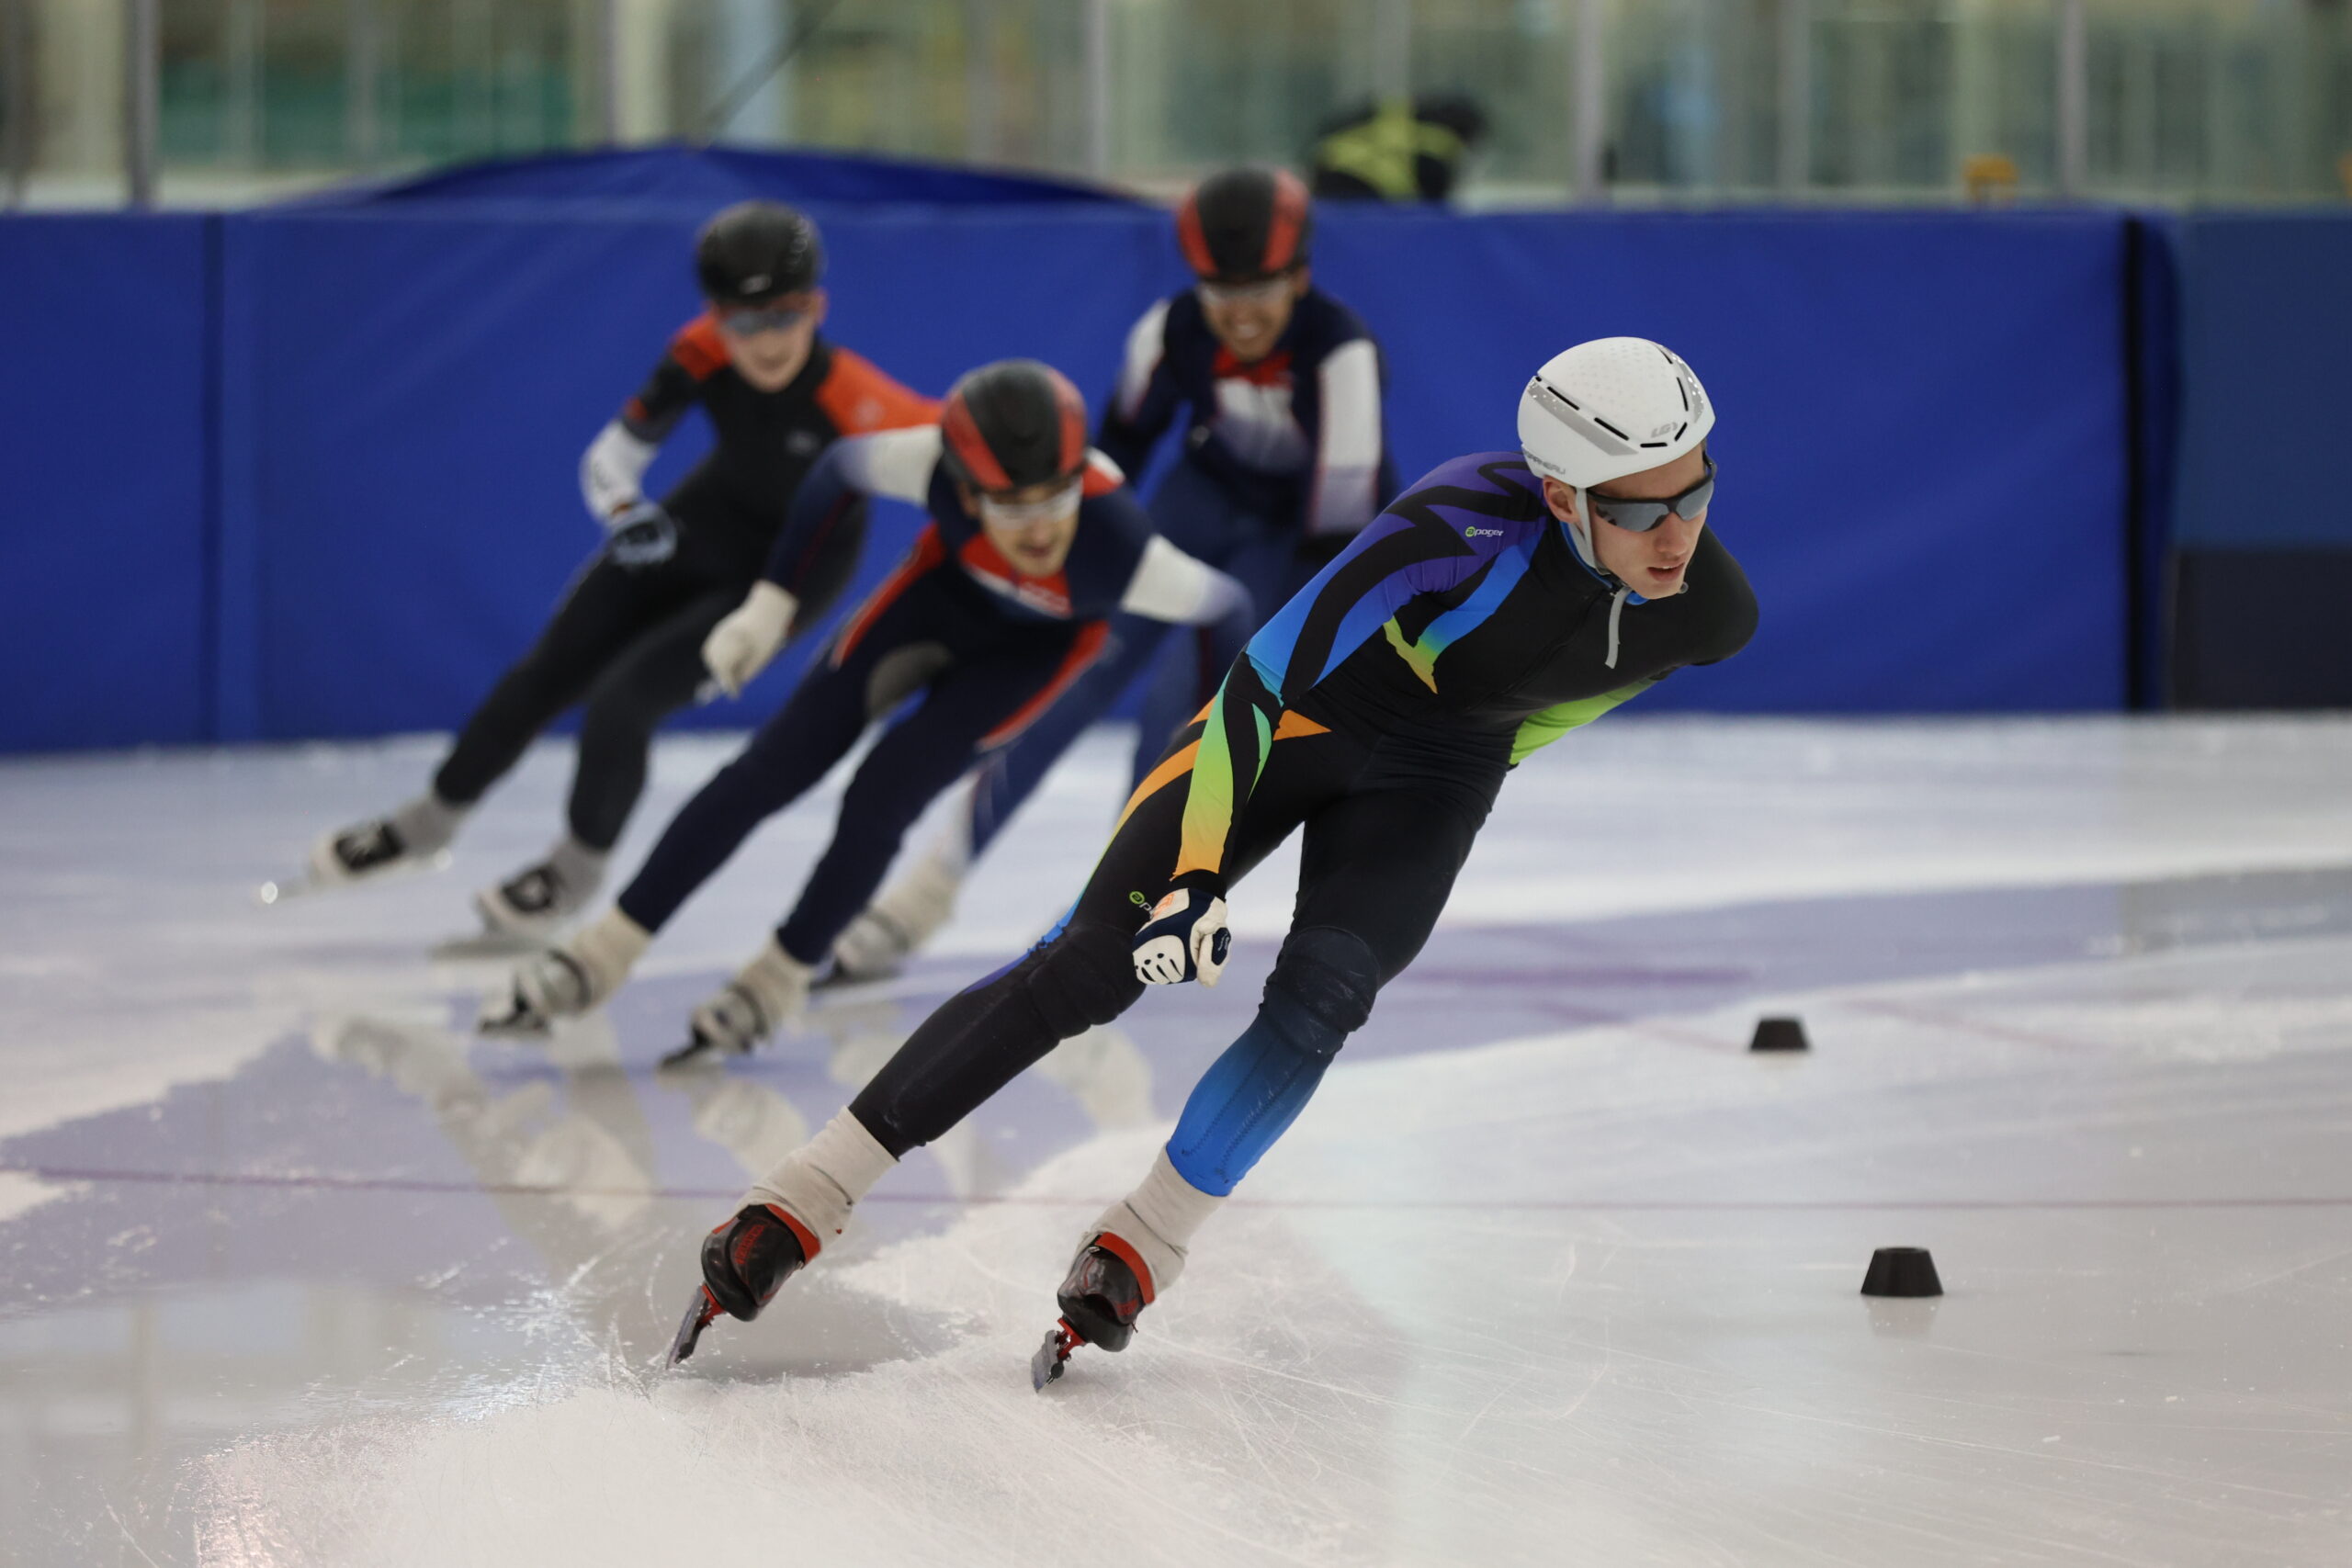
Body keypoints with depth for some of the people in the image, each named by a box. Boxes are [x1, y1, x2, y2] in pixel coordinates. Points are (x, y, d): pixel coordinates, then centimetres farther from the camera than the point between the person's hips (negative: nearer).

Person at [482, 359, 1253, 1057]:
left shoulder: (1119, 553, -43)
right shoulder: (939, 465, -39)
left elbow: (1225, 605, -24)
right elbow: (843, 467, -16)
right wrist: (771, 602, -13)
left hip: (1041, 642, -2)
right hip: (950, 587, 2)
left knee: (881, 796, -15)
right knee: (775, 767, -4)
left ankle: (779, 981, 11)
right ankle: (604, 954, 5)